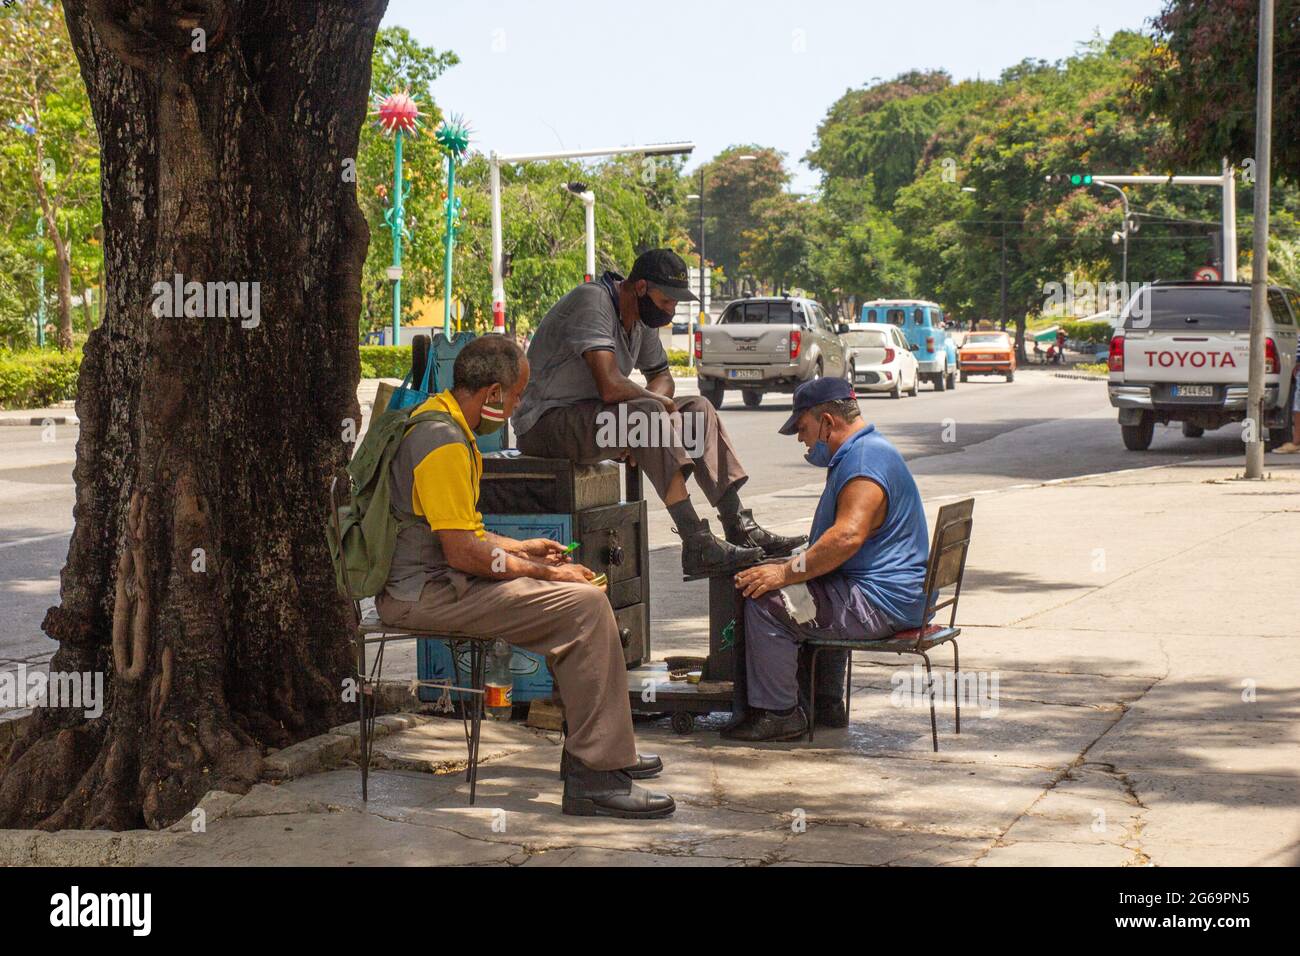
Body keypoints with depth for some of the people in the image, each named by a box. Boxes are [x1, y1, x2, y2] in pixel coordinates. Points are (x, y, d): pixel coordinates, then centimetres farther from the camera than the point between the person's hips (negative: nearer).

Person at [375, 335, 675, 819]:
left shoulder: (435, 421, 15)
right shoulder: (444, 443, -20)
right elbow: (461, 551, -23)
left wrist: (519, 549, 21)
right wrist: (541, 572, -13)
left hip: (429, 582, 11)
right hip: (427, 593, -11)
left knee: (578, 594, 18)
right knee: (583, 605, -20)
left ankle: (592, 746, 23)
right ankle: (596, 774, -19)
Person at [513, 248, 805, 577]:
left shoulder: (643, 317, 8)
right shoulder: (593, 301, -21)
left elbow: (662, 377, 20)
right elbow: (610, 387, -31)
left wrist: (655, 400, -4)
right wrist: (655, 401, -12)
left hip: (598, 414, 10)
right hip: (546, 424, -10)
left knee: (699, 409, 2)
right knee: (648, 413, -33)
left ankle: (741, 529, -2)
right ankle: (698, 546, -36)